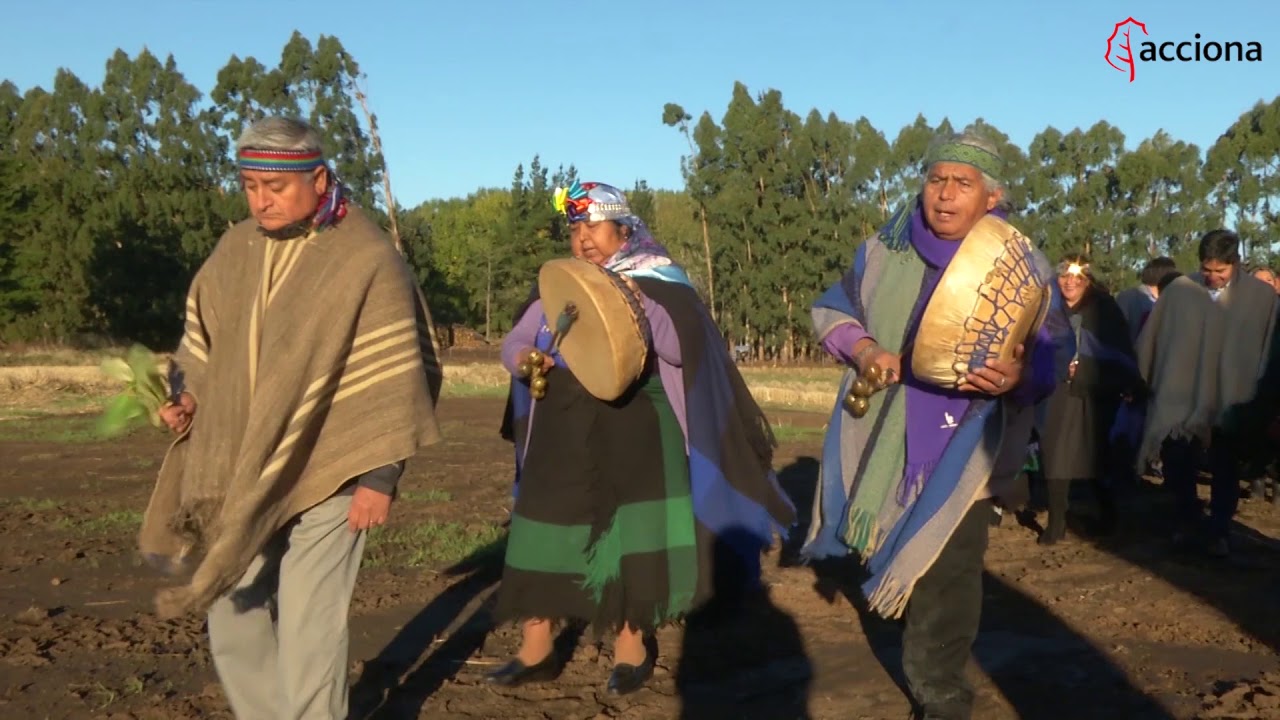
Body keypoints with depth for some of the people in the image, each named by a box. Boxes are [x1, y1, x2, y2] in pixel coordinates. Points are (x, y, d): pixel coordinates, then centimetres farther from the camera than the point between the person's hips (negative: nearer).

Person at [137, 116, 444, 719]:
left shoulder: (368, 260, -10)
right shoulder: (235, 249, 6)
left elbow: (391, 377, -11)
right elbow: (202, 340, 18)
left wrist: (380, 477, -14)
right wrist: (188, 392, -1)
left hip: (326, 478, -6)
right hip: (239, 478, 6)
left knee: (308, 630, -2)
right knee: (233, 620, 11)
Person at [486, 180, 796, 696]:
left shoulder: (656, 282, -1)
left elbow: (683, 347, -12)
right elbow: (513, 343, 12)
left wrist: (642, 309, -26)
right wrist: (523, 358, -11)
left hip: (633, 429, -4)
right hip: (564, 431, 4)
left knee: (631, 533, -2)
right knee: (545, 527, 3)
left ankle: (632, 648, 13)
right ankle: (536, 650, 14)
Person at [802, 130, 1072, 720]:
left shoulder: (1025, 266, -6)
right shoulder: (883, 253, 0)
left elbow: (1056, 354, -3)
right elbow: (830, 309, 11)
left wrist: (1019, 377, -26)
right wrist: (862, 347, -10)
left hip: (964, 449, -3)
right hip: (885, 441, 3)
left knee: (945, 573, -2)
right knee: (906, 557, 17)